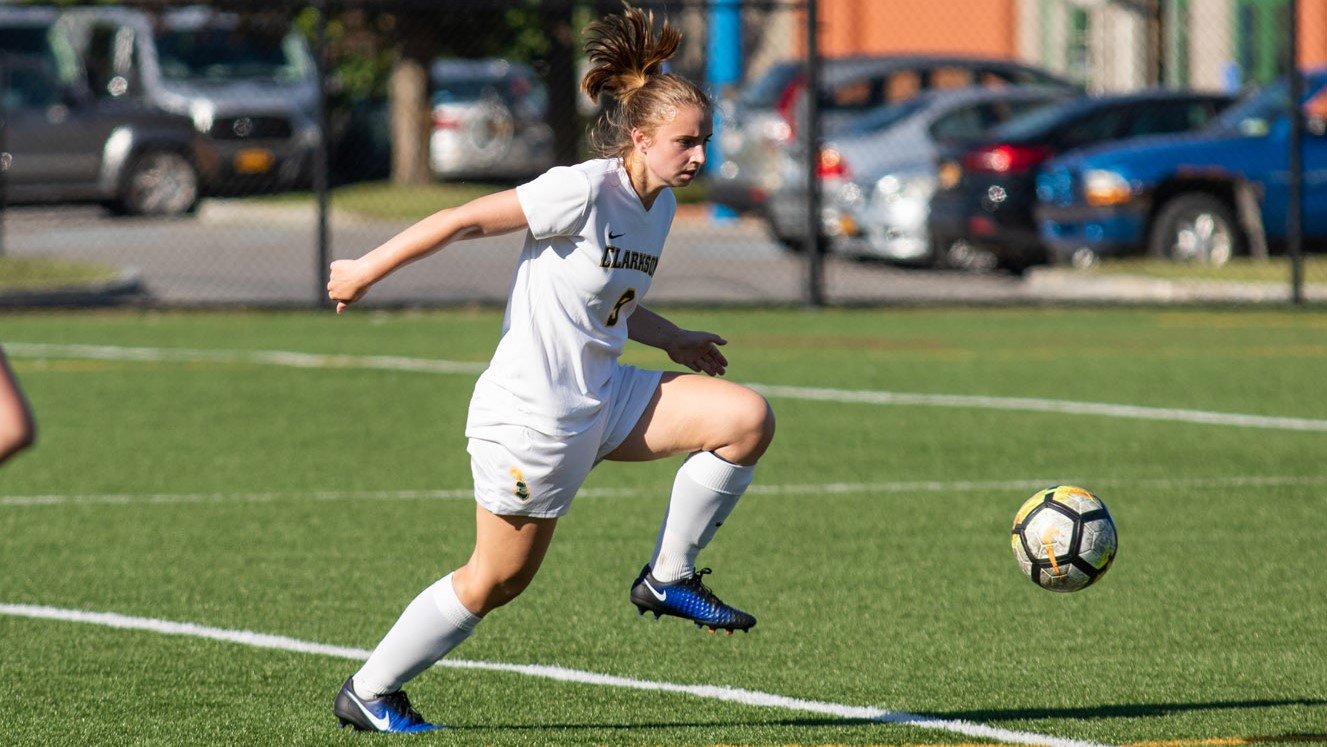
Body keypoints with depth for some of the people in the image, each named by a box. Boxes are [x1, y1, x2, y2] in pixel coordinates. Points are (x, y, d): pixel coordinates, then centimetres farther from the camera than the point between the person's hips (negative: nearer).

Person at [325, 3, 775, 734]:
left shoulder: (659, 204, 7)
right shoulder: (584, 191, -20)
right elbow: (464, 219, -17)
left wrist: (675, 340, 16)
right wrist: (364, 272, -13)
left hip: (601, 399, 8)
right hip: (530, 414, -8)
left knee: (747, 417, -7)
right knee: (497, 578, 2)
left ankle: (668, 578, 4)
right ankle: (367, 694, 20)